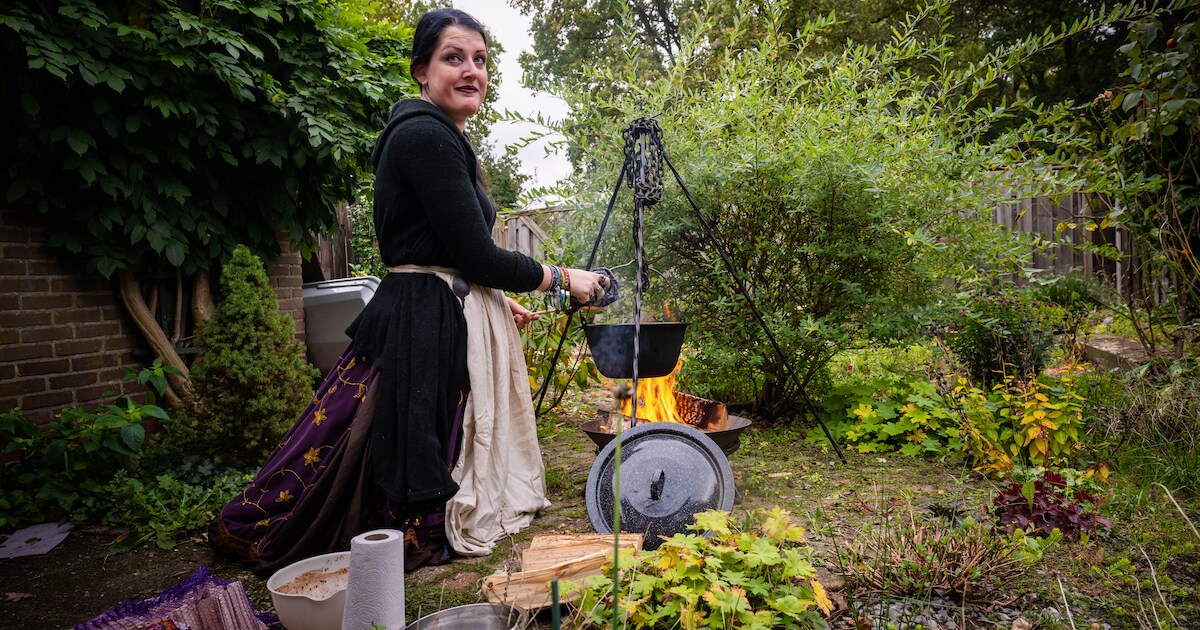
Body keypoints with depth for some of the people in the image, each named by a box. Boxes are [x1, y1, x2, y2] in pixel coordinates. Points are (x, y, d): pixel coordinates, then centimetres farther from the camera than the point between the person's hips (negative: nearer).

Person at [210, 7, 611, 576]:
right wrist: (560, 278, -7)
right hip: (425, 330, -11)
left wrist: (499, 303, 23)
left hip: (454, 322, 11)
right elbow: (476, 253, -20)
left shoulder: (443, 139, 17)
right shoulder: (424, 135, -16)